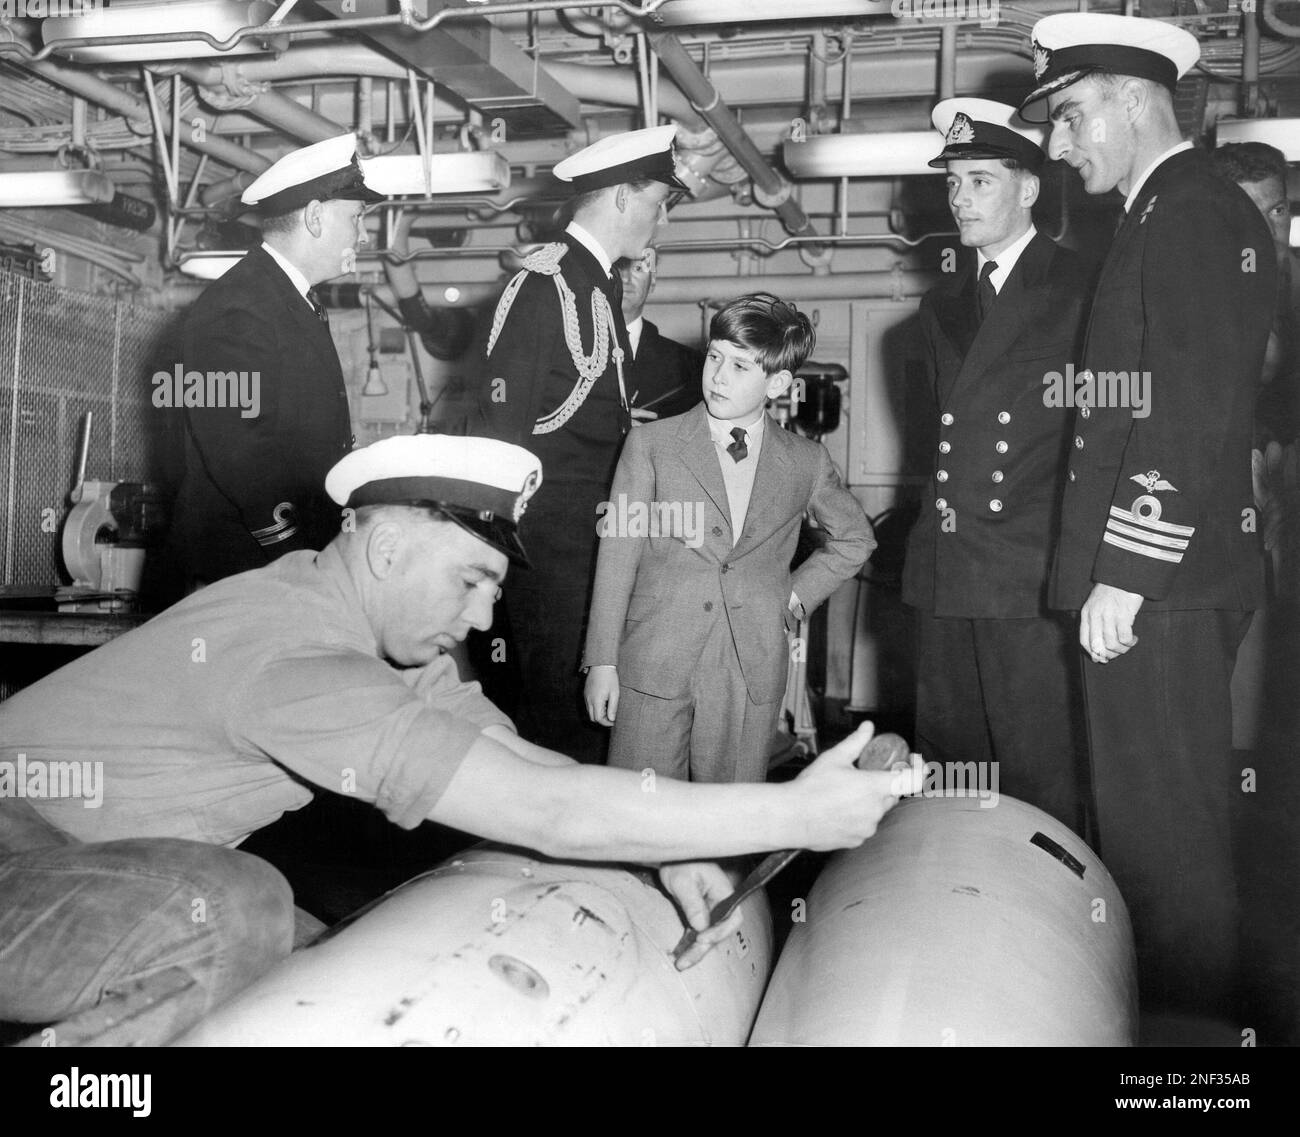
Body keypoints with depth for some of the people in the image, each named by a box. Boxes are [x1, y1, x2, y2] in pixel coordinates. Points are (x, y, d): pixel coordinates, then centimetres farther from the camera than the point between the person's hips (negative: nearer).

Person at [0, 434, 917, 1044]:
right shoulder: (301, 660, -31)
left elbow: (517, 756, 0)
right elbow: (549, 814, -34)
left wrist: (666, 855, -14)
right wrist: (793, 817, -29)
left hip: (87, 858, 9)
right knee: (231, 909, -32)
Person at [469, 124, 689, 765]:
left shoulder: (602, 286, 15)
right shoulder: (543, 286, -13)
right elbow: (500, 426, -16)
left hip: (598, 537, 9)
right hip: (551, 538, -9)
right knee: (563, 710, -3)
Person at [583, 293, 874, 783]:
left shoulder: (805, 462, 7)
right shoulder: (651, 443, 2)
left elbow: (855, 538, 24)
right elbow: (618, 551, 1)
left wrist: (797, 595, 10)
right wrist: (602, 663, -3)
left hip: (752, 672, 1)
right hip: (653, 666, -1)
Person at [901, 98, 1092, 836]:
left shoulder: (1079, 289, -2)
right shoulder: (944, 304, 19)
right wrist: (946, 507, 13)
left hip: (1032, 579, -6)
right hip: (946, 573, 6)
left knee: (1042, 784, -2)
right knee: (946, 769, 10)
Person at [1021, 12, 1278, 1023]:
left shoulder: (1193, 212, -10)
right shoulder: (1173, 212, 20)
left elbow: (1195, 414, -19)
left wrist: (1126, 575, -19)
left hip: (1159, 587, -10)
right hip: (1162, 580, 10)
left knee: (1165, 831, -2)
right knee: (1170, 818, 15)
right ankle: (1189, 1012, 26)